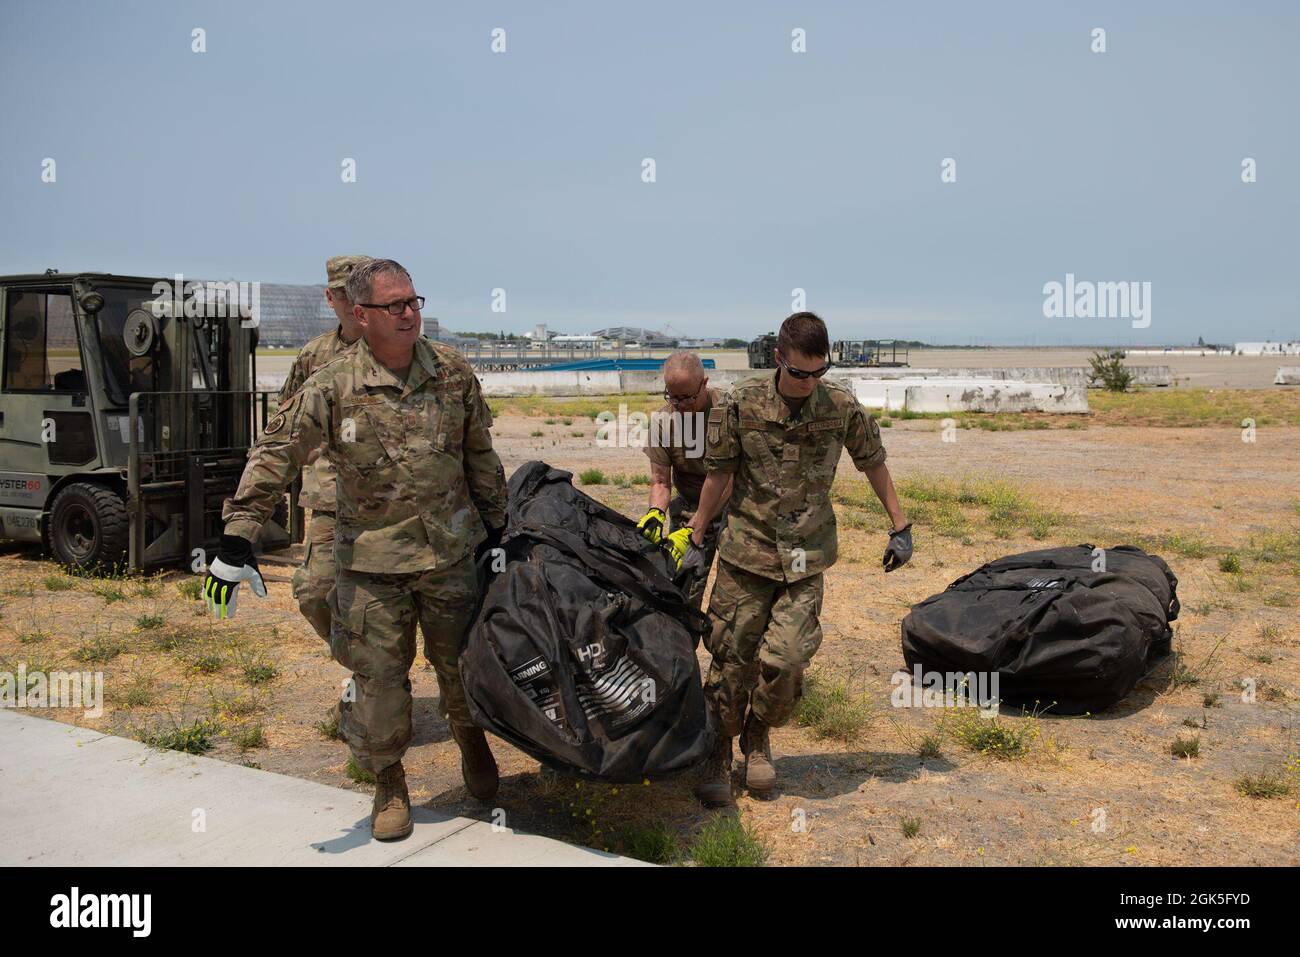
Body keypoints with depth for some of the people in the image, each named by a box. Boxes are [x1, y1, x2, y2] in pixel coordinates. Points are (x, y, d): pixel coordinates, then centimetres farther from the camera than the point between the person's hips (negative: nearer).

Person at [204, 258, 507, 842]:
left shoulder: (453, 372, 0)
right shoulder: (332, 387, -10)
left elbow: (479, 454, 10)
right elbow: (275, 457, -12)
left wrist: (494, 527, 14)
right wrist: (236, 540, -19)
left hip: (451, 552, 2)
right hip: (370, 562, -2)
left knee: (462, 661, 14)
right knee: (379, 675, 4)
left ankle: (473, 744, 43)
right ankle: (389, 786, 25)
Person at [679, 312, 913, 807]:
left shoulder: (841, 407, -6)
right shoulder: (740, 403, -10)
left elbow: (873, 463, 9)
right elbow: (718, 474, 0)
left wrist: (900, 526, 12)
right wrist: (697, 541, 6)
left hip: (805, 558, 1)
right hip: (746, 549, -1)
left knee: (786, 658, -8)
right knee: (732, 658, 3)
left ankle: (758, 736, 21)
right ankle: (716, 753, 24)